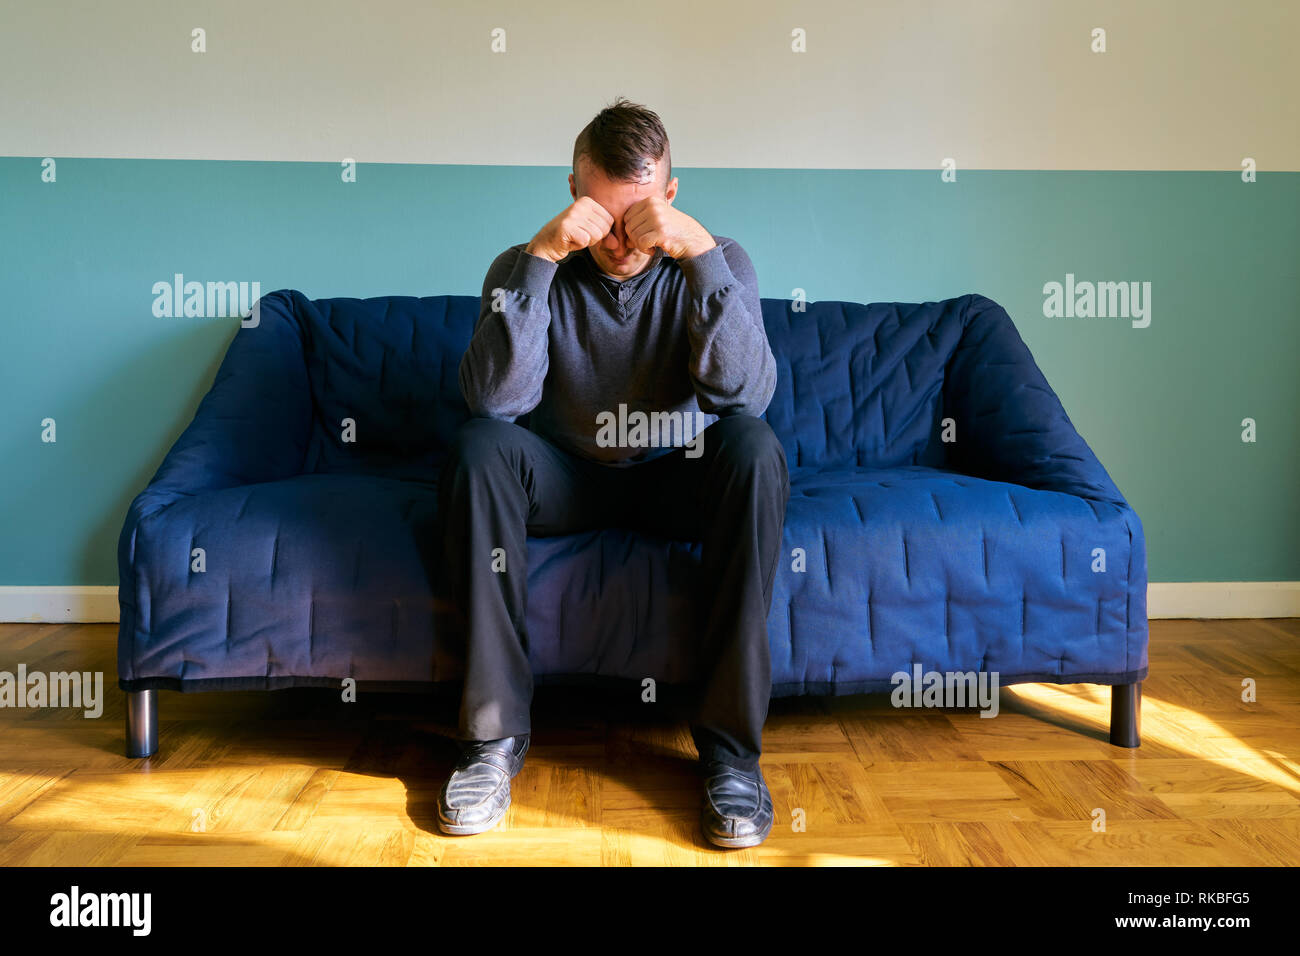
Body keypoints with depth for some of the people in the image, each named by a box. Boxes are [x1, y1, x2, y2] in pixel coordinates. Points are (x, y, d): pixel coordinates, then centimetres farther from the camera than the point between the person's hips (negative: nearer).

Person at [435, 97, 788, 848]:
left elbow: (747, 392, -25)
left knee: (754, 447, -32)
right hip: (565, 480, 1)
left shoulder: (716, 263, -7)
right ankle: (496, 731, -22)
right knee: (479, 447, -29)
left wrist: (699, 252, -31)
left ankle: (731, 743, -26)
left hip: (678, 477, 0)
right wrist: (540, 256, -30)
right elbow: (495, 399, -24)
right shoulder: (528, 268, -7)